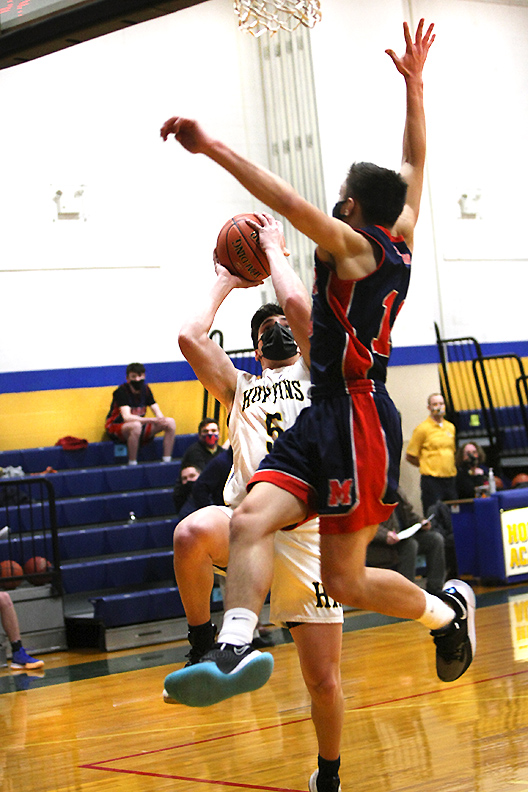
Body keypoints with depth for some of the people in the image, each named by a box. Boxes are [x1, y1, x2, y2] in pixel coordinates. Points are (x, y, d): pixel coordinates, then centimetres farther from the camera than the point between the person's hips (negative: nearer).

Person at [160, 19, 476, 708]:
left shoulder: (353, 245, -7)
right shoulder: (399, 240, 16)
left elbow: (292, 203, -23)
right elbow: (414, 167, 28)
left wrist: (212, 148, -24)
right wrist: (414, 85, 33)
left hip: (358, 417, -9)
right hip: (322, 418, 9)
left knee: (345, 581, -5)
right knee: (252, 517, -12)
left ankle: (450, 610, 17)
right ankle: (237, 647, -29)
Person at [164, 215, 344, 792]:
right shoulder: (239, 388, 24)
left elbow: (299, 305, -1)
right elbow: (190, 338, 9)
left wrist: (273, 249, 13)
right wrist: (226, 283, 21)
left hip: (308, 534, -1)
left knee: (323, 682, 0)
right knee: (191, 534, -37)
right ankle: (202, 646, -13)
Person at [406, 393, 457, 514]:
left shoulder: (451, 427, 14)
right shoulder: (422, 428, -4)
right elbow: (410, 456, -2)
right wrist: (426, 465, 5)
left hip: (450, 479, 6)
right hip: (432, 480, -6)